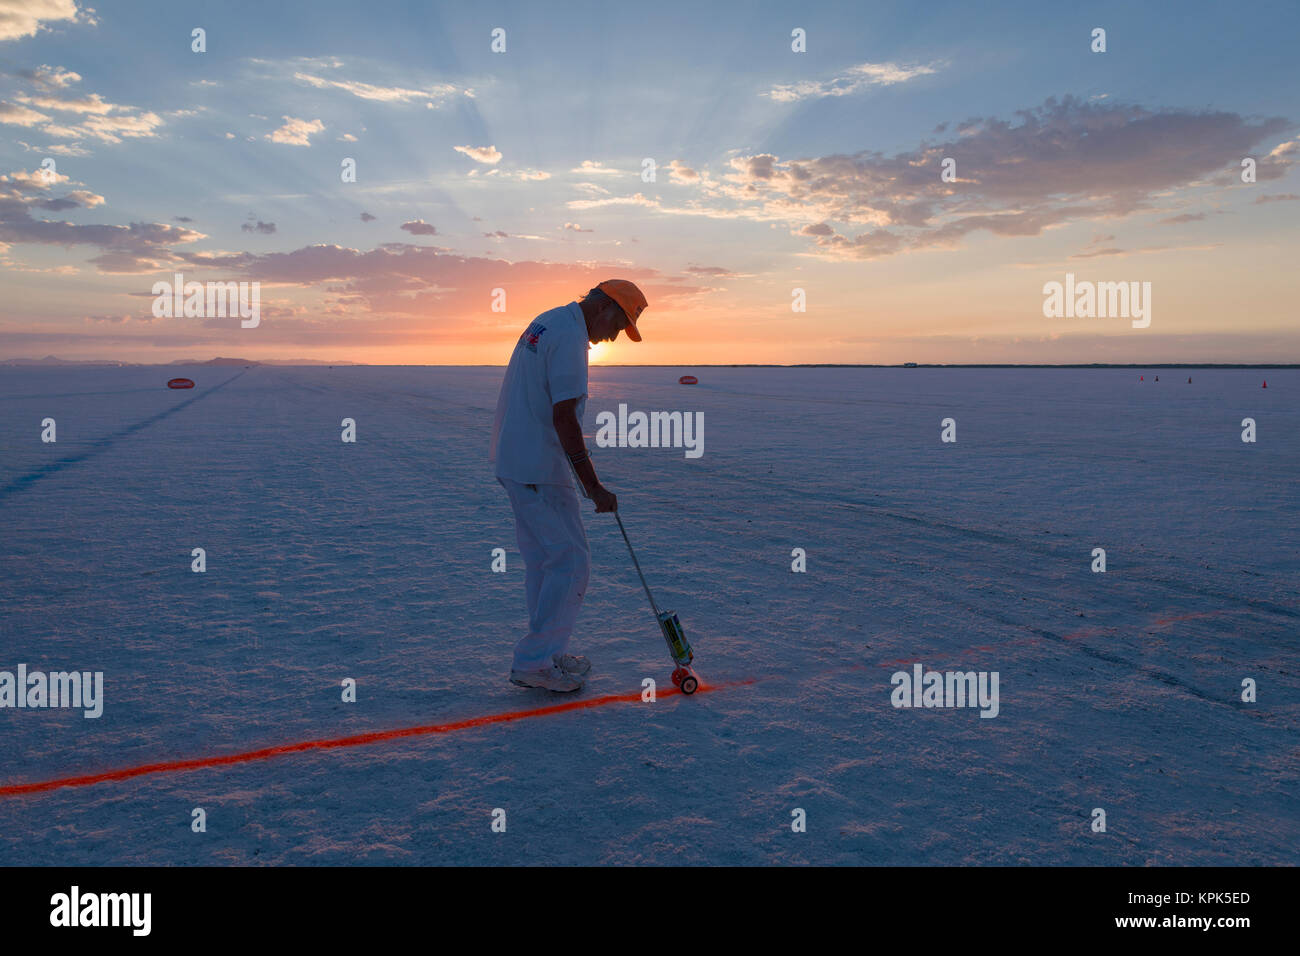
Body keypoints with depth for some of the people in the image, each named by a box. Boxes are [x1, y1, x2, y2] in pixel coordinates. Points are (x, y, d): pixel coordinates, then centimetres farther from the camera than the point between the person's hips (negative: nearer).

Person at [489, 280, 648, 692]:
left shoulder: (544, 323, 15)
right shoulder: (570, 338, -16)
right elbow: (563, 418, -22)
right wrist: (594, 487, -21)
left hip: (513, 459, 11)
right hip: (538, 469, -11)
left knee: (542, 561, 15)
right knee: (571, 561, -4)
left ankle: (549, 655, 24)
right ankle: (533, 661, 0)